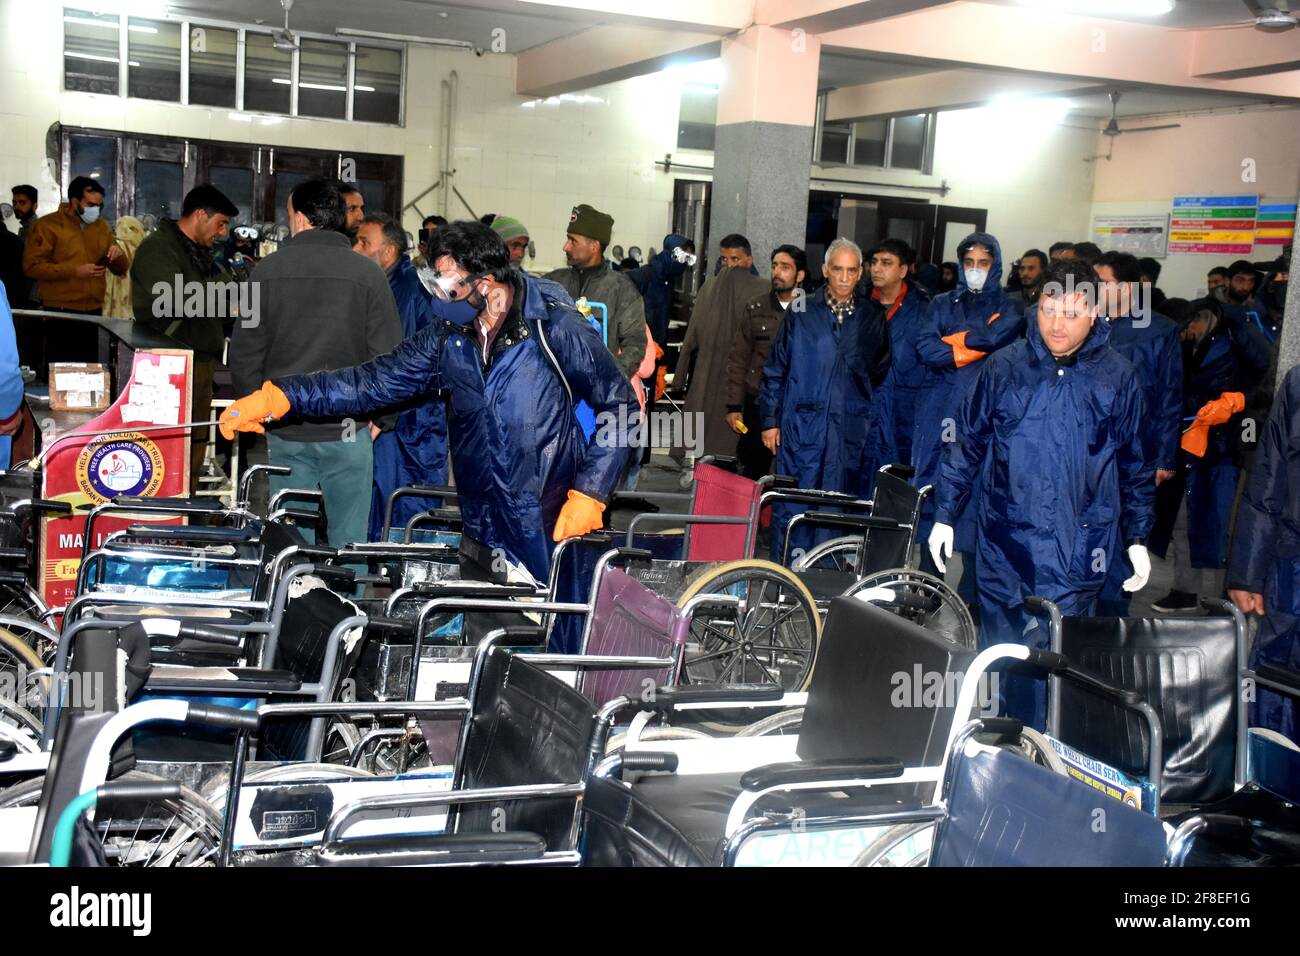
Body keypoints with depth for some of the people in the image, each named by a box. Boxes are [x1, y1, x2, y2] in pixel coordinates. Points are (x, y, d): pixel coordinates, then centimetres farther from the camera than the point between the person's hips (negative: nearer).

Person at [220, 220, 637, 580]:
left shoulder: (555, 327, -11)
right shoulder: (449, 337, 6)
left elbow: (620, 405, -8)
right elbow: (376, 381, 4)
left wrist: (588, 494, -14)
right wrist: (278, 396, -5)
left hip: (553, 529, -5)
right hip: (484, 535, 6)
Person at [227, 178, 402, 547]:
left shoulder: (267, 270, 0)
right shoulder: (368, 274, -5)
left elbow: (244, 353, 3)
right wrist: (377, 415, 7)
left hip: (285, 430, 2)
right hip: (347, 430, -2)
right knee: (349, 541, 6)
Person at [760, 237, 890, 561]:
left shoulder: (871, 321, 9)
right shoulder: (801, 315, 5)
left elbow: (881, 376, 16)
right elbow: (775, 370, 6)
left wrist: (871, 421, 8)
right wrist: (770, 420, 2)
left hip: (849, 434, 1)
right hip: (801, 428, -1)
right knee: (791, 508, 0)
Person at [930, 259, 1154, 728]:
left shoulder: (1118, 376, 2)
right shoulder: (1004, 366, 2)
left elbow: (1135, 464, 11)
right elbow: (967, 444, 8)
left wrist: (1138, 539, 11)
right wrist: (944, 516, 7)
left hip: (1077, 553, -1)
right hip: (1004, 543, 2)